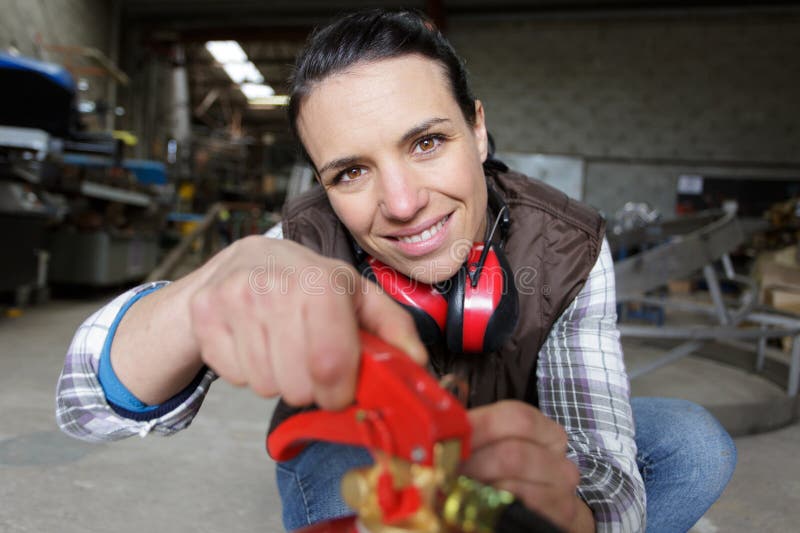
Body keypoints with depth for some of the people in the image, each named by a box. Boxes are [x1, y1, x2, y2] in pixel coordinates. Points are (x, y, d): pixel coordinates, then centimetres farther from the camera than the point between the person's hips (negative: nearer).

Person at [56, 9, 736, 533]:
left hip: (495, 451, 3)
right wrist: (231, 274, -59)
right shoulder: (310, 246, -28)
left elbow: (605, 470, -29)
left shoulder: (565, 249, -24)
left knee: (695, 445, -14)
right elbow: (91, 405, -37)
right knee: (354, 476, -37)